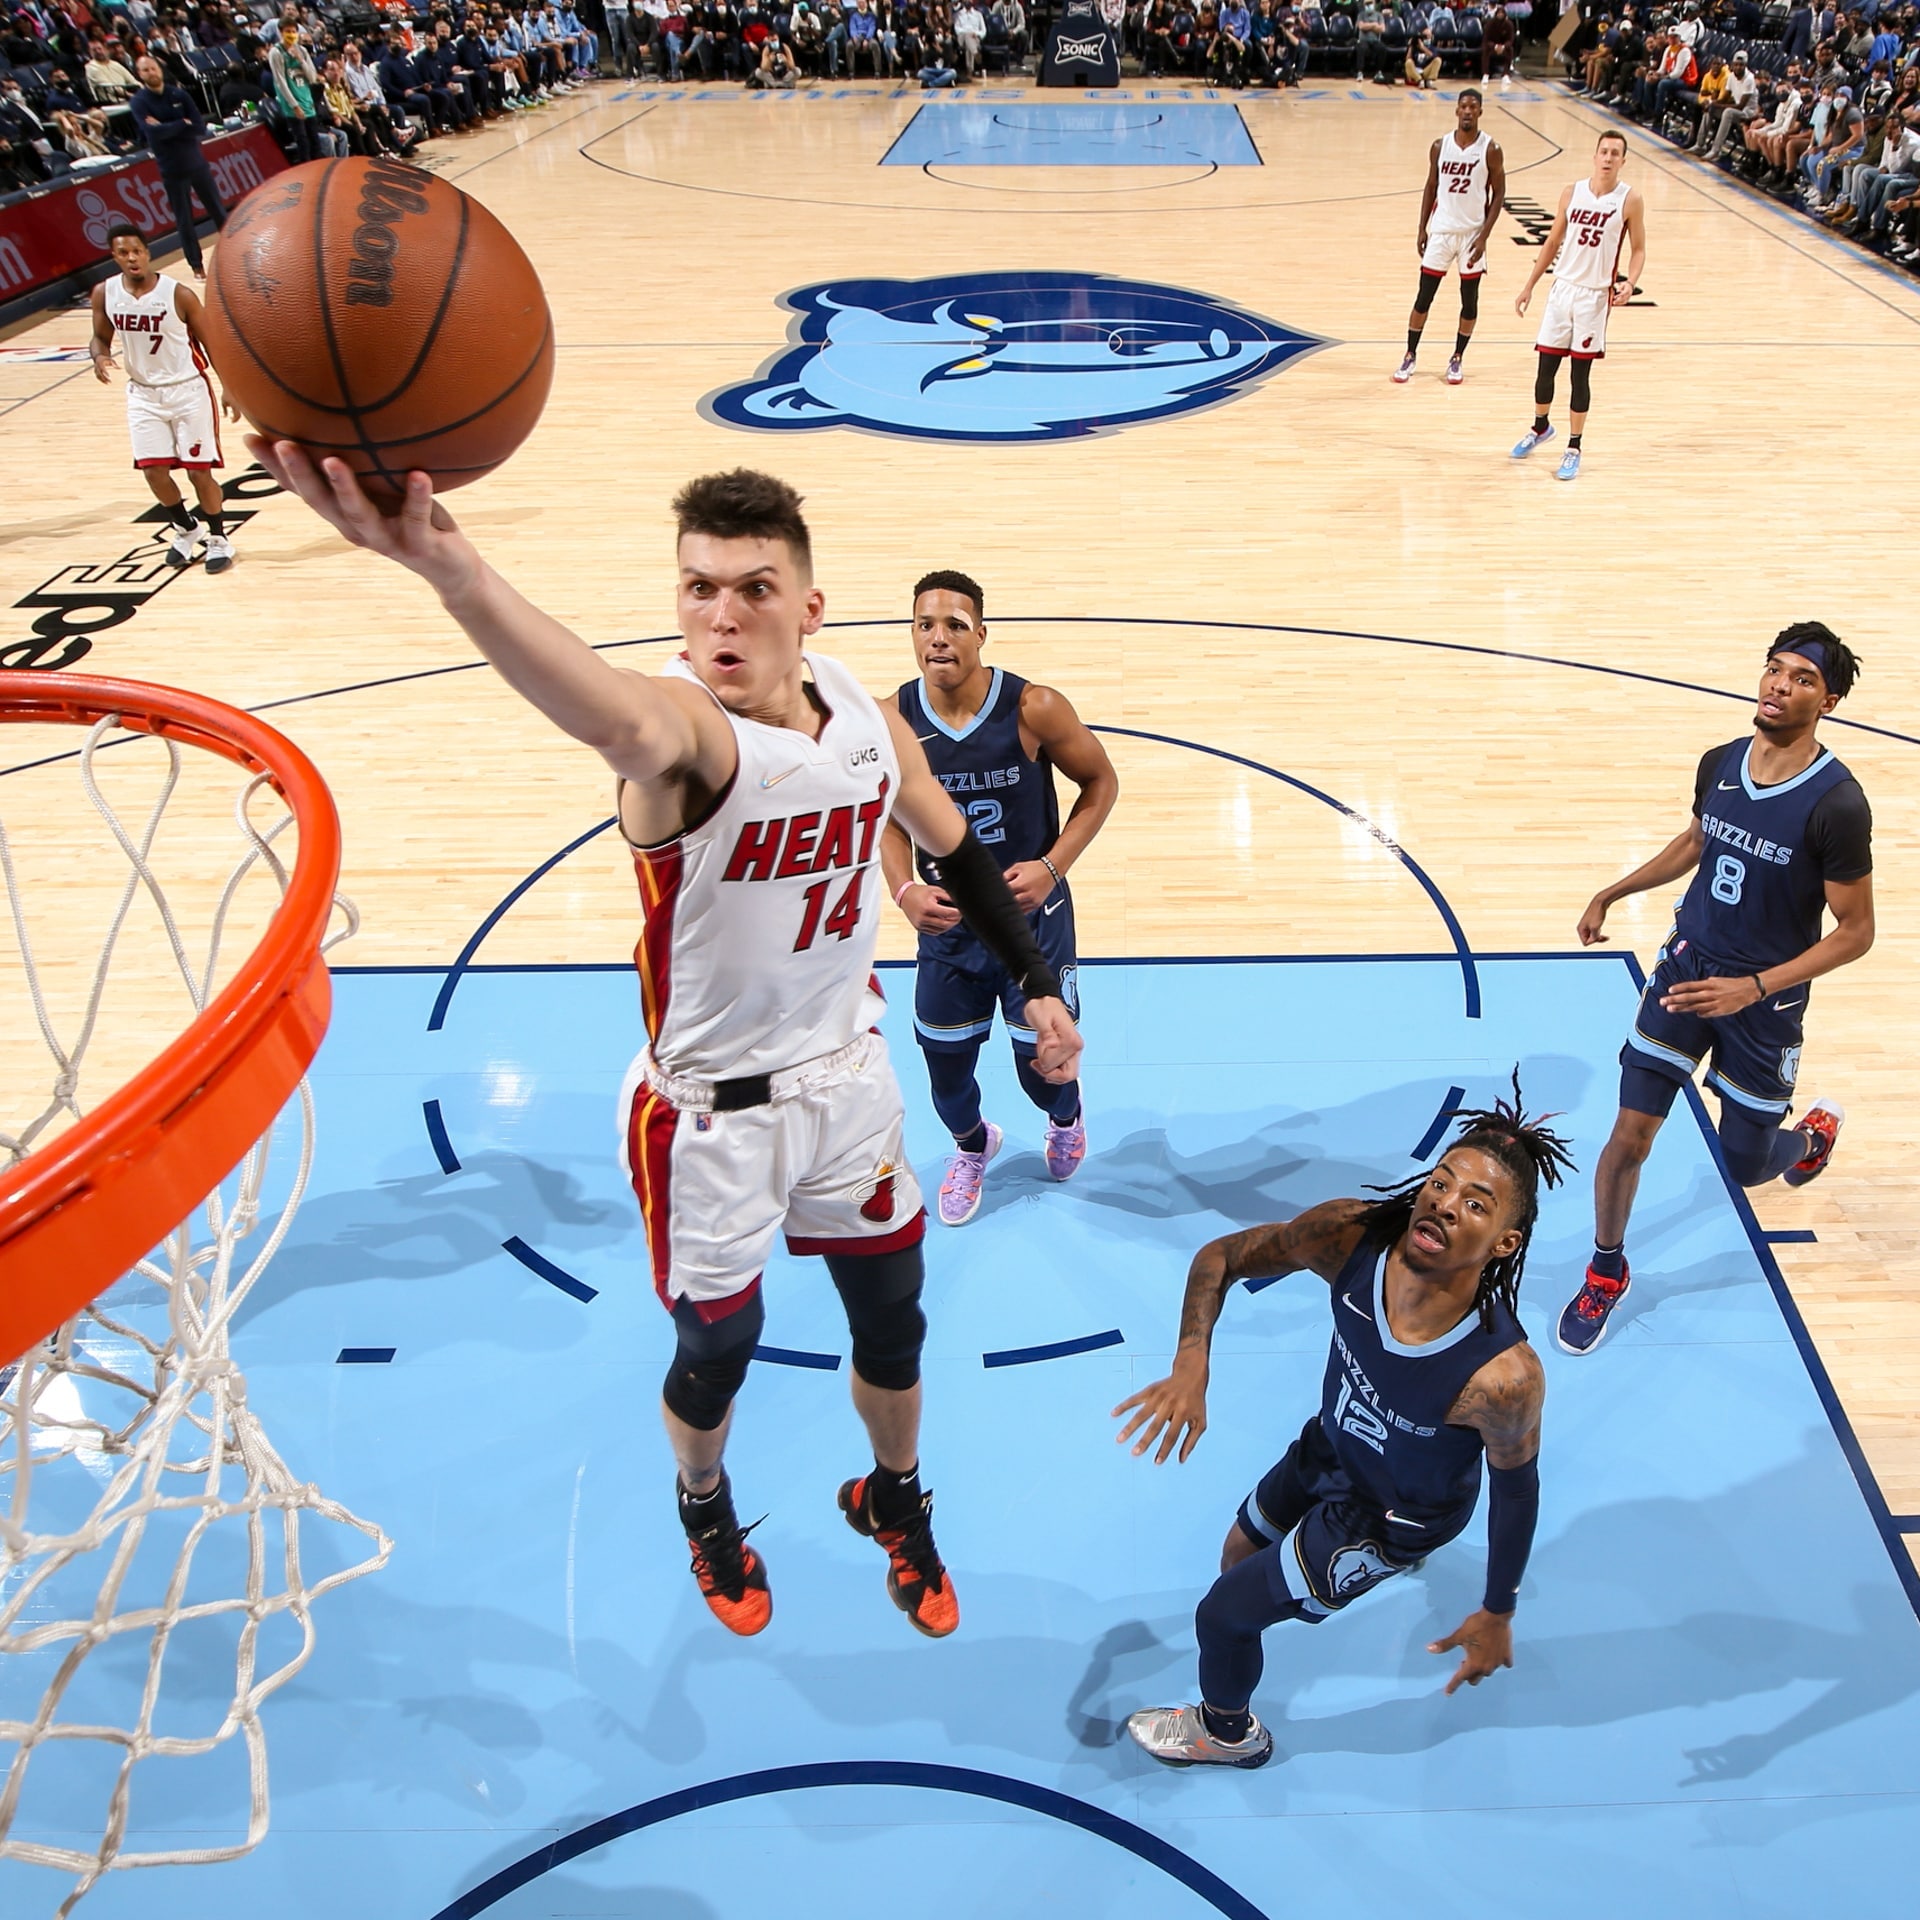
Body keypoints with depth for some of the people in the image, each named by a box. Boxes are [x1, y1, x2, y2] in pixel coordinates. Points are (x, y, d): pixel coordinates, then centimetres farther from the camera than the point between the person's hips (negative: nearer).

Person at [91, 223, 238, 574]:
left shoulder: (179, 294, -15)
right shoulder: (104, 293, -5)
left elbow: (212, 344, -6)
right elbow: (100, 337, 9)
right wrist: (99, 357, -14)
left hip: (188, 390, -4)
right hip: (143, 394, 4)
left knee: (199, 469, -2)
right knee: (153, 470, 2)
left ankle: (218, 538, 18)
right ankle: (185, 529, 27)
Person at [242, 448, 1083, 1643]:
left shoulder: (867, 716, -9)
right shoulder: (683, 720, -29)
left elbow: (959, 850, 12)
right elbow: (624, 727, -57)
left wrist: (1037, 983, 11)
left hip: (849, 1077, 5)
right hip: (711, 1116, -4)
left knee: (894, 1321, 18)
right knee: (719, 1349, 14)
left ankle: (896, 1502, 51)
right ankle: (706, 1511, 51)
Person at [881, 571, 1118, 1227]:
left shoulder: (1035, 710, -20)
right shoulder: (892, 720, -13)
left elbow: (1101, 782, -6)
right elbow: (890, 819, 1)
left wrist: (1053, 865, -18)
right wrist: (904, 890, -18)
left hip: (1034, 916, -2)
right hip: (946, 922, 2)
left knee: (1042, 1066, 9)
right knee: (945, 1068, 13)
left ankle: (1066, 1115, 49)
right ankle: (972, 1145, 50)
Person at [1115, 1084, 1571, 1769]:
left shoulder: (1503, 1377, -41)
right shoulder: (1350, 1236, -33)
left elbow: (1515, 1486, -20)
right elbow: (1221, 1257, -17)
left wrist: (1498, 1615, -6)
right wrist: (1190, 1364, -32)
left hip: (1392, 1518, -4)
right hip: (1332, 1445, 5)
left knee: (1224, 1614, 9)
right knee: (1240, 1556, 29)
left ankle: (1227, 1732, 44)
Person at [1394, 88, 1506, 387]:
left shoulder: (1491, 149, -7)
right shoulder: (1440, 146, 1)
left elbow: (1498, 195, -5)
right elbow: (1430, 188, 10)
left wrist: (1484, 236, -13)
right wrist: (1422, 229, 4)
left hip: (1472, 233, -2)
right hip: (1440, 230, 2)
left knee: (1469, 299, 6)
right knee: (1424, 296, 3)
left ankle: (1457, 359, 19)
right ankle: (1410, 356, 14)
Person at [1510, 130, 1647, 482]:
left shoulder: (1629, 200, -6)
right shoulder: (1572, 193, 2)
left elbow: (1638, 249, -1)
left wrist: (1630, 283, -19)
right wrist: (1529, 286, 11)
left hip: (1595, 295, -3)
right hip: (1562, 288, 3)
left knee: (1580, 373, 0)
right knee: (1545, 367, 8)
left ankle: (1574, 448, 11)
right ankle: (1540, 427, 34)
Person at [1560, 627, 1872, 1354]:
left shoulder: (1836, 805, -22)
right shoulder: (1719, 764, -6)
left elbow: (1856, 931, -16)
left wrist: (1753, 988, -24)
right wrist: (1611, 893, 14)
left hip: (1766, 999, -3)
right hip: (1688, 966, 3)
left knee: (1744, 1167, 11)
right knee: (1630, 1135, -3)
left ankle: (1816, 1131, 48)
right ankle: (1606, 1273, 19)